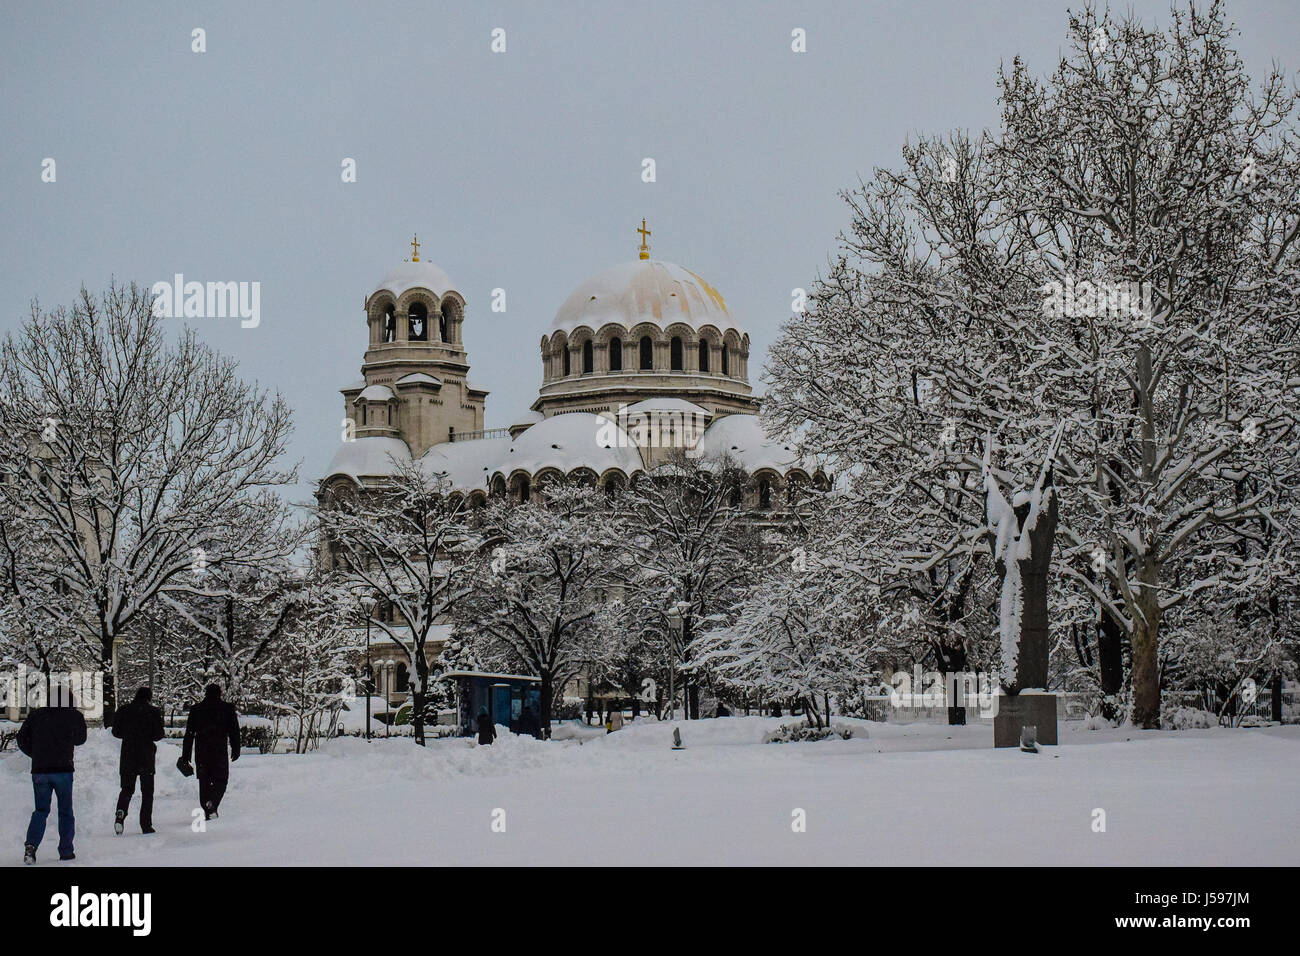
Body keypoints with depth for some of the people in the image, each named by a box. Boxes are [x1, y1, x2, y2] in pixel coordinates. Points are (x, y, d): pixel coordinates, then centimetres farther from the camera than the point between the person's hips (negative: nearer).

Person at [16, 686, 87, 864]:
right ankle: (66, 851, 9)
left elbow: (22, 739, 8)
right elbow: (80, 739, 15)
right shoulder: (74, 716, 1)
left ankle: (31, 844, -9)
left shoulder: (36, 714, 7)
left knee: (41, 810, 12)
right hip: (63, 769, -2)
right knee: (65, 811, 10)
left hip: (39, 770, 2)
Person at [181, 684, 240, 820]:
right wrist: (235, 750, 8)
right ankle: (212, 803, -19)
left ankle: (206, 811, 11)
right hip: (220, 750, -2)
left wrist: (185, 755, 11)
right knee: (221, 779, 7)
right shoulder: (228, 708, 1)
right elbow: (234, 731, 0)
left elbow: (189, 733, 7)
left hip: (201, 751, 2)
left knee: (204, 781, 12)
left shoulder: (196, 709, 6)